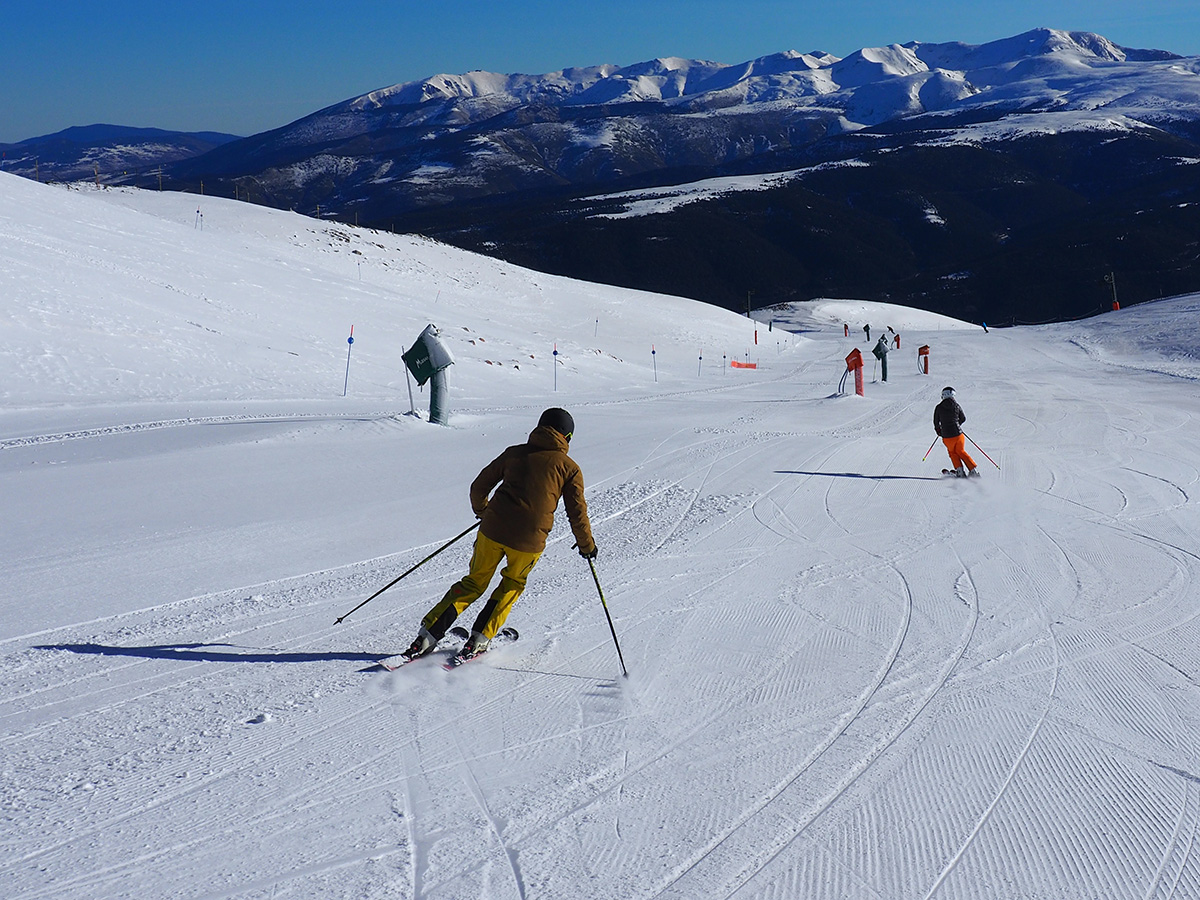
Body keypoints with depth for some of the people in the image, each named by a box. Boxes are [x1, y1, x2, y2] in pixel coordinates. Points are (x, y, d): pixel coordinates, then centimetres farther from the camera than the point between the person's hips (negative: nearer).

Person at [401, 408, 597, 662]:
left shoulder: (514, 453, 13)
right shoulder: (569, 468, 6)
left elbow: (479, 488, 17)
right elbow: (577, 513, 6)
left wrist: (482, 512, 36)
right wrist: (586, 545, 21)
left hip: (493, 530, 2)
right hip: (529, 540, -2)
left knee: (473, 583, 18)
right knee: (511, 585, 24)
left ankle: (426, 636, 9)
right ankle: (477, 642, 15)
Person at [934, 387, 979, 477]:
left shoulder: (938, 408, -5)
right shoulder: (956, 406, -2)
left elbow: (936, 422, 4)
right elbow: (963, 418, 12)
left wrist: (939, 431, 24)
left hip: (947, 437, -1)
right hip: (958, 434, 1)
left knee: (952, 453, 25)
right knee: (961, 451, 24)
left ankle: (960, 471, 15)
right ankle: (973, 470, 20)